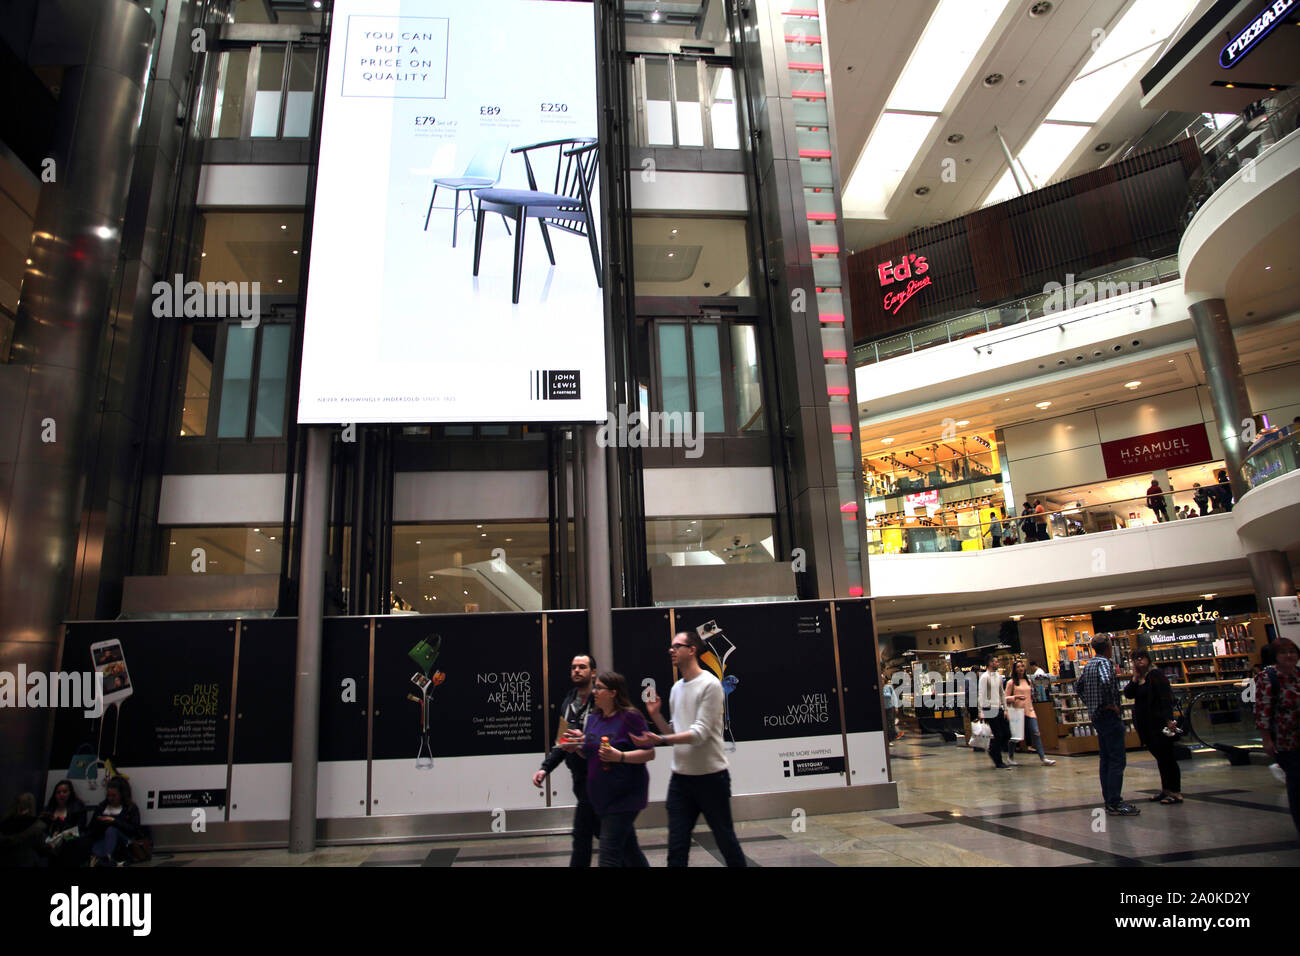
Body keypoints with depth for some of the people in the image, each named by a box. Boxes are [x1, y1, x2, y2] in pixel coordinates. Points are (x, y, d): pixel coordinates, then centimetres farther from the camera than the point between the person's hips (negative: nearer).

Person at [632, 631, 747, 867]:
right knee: (676, 848, 4)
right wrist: (655, 714, 1)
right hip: (680, 777, 6)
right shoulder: (676, 688, 12)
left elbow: (700, 733, -19)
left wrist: (660, 739, -28)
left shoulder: (709, 684, -11)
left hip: (711, 776, -6)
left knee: (726, 841, 8)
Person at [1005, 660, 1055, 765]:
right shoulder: (1011, 682, -2)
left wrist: (1032, 708, 19)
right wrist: (1016, 697, -19)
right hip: (1017, 711, -4)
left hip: (1029, 711, 4)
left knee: (1036, 733, -7)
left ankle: (1043, 758, -8)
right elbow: (1006, 698, -3)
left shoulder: (1029, 681, 13)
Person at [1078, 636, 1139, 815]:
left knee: (1105, 759, 13)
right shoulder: (1105, 662, -13)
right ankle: (1115, 804, -8)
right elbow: (1106, 682, -31)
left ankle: (1109, 800, 16)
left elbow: (1078, 684, 25)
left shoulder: (1088, 665, 14)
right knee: (1117, 760, -7)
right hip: (1109, 714, -9)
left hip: (1095, 715, 9)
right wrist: (1110, 704, -21)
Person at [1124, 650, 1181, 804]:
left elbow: (1166, 697, -19)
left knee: (1166, 757, -3)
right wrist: (1135, 678, -6)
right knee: (1159, 757, 15)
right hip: (1145, 725, 8)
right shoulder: (1137, 677, 12)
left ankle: (1176, 792, 4)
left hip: (1159, 724, -8)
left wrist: (1169, 719, -27)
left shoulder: (1156, 674, -12)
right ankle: (1166, 789, 23)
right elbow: (1128, 694, 2)